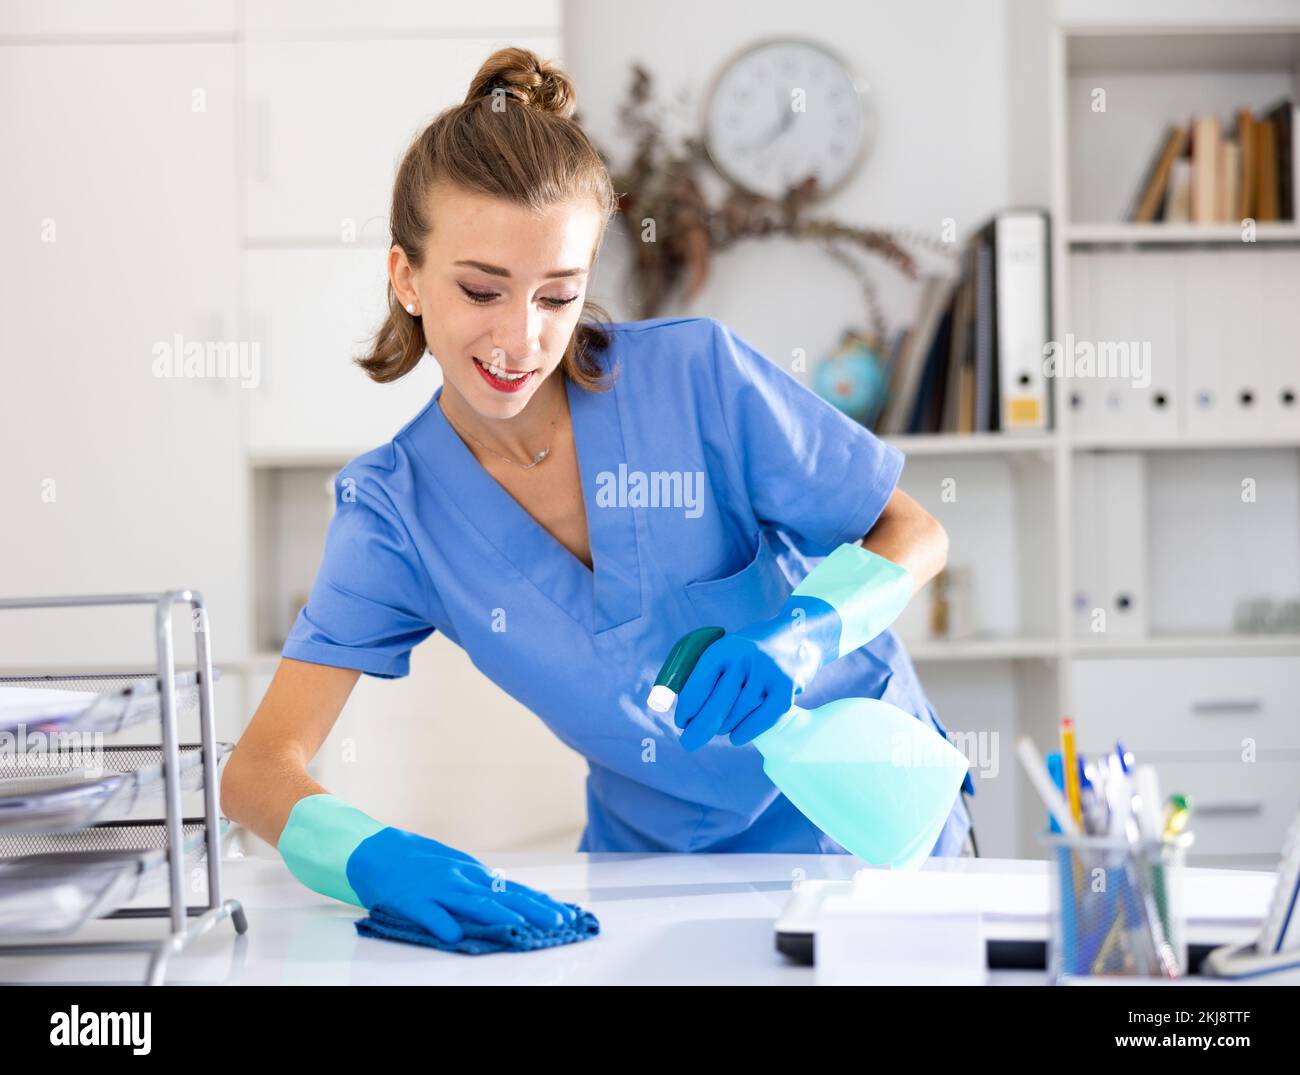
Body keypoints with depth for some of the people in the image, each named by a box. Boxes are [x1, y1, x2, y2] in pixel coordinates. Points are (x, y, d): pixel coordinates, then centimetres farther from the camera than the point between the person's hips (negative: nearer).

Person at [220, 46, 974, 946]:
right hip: (655, 864, 3)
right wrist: (369, 855, -36)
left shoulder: (696, 372, -15)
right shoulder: (394, 510, -8)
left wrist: (800, 635, -28)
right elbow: (259, 767, -14)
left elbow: (916, 534, -6)